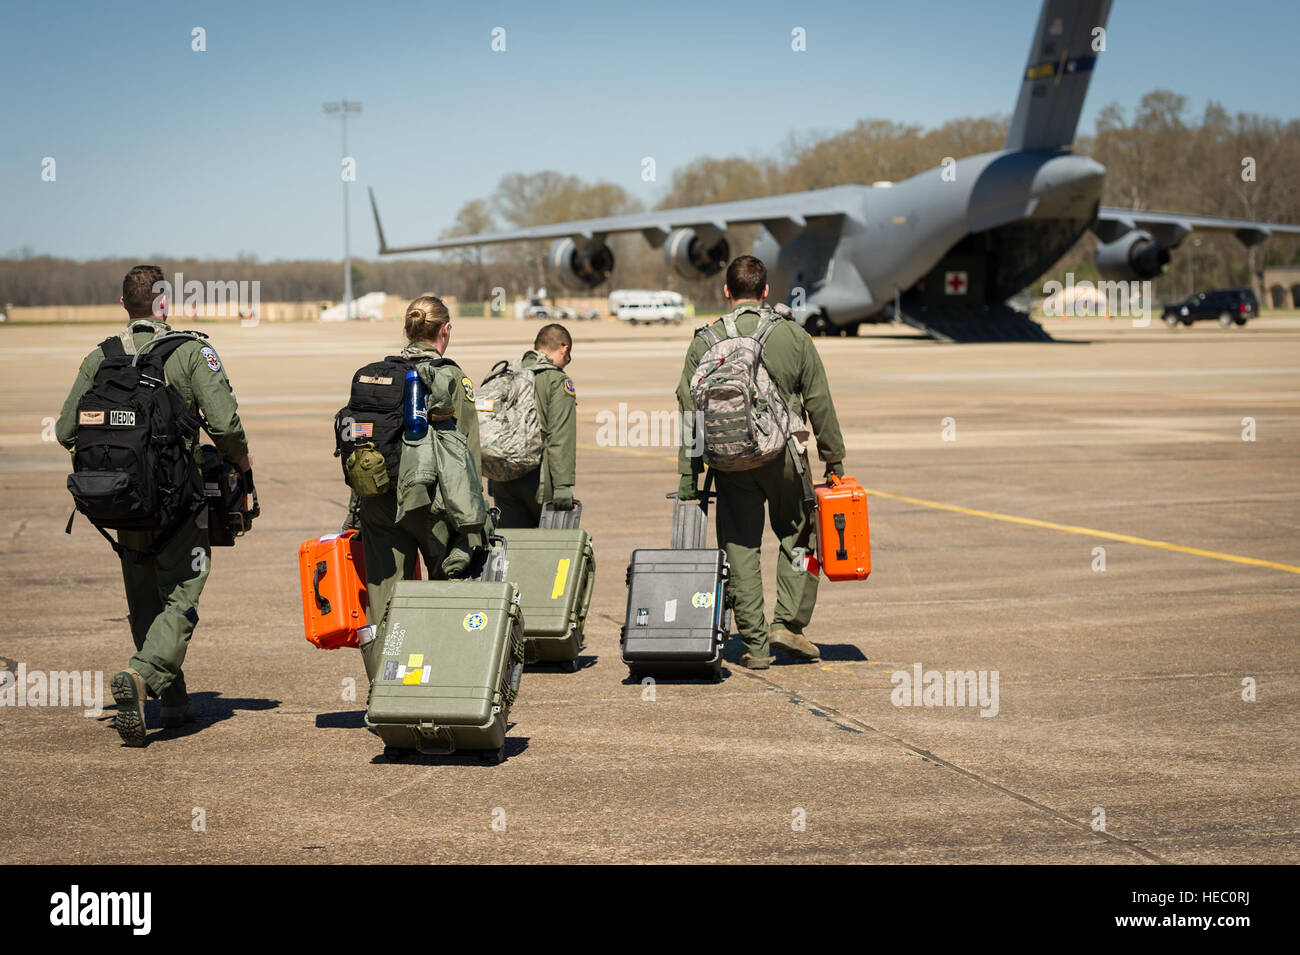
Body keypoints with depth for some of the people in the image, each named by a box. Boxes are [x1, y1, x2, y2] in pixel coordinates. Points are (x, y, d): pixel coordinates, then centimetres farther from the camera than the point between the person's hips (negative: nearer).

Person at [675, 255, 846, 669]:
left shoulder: (705, 341, 2)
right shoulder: (793, 336, 2)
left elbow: (690, 410, 0)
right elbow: (820, 402, 4)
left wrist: (688, 474, 4)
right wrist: (833, 457, 13)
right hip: (783, 455, -1)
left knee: (740, 547, 6)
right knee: (799, 536, 16)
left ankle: (755, 645, 6)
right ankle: (788, 623, 8)